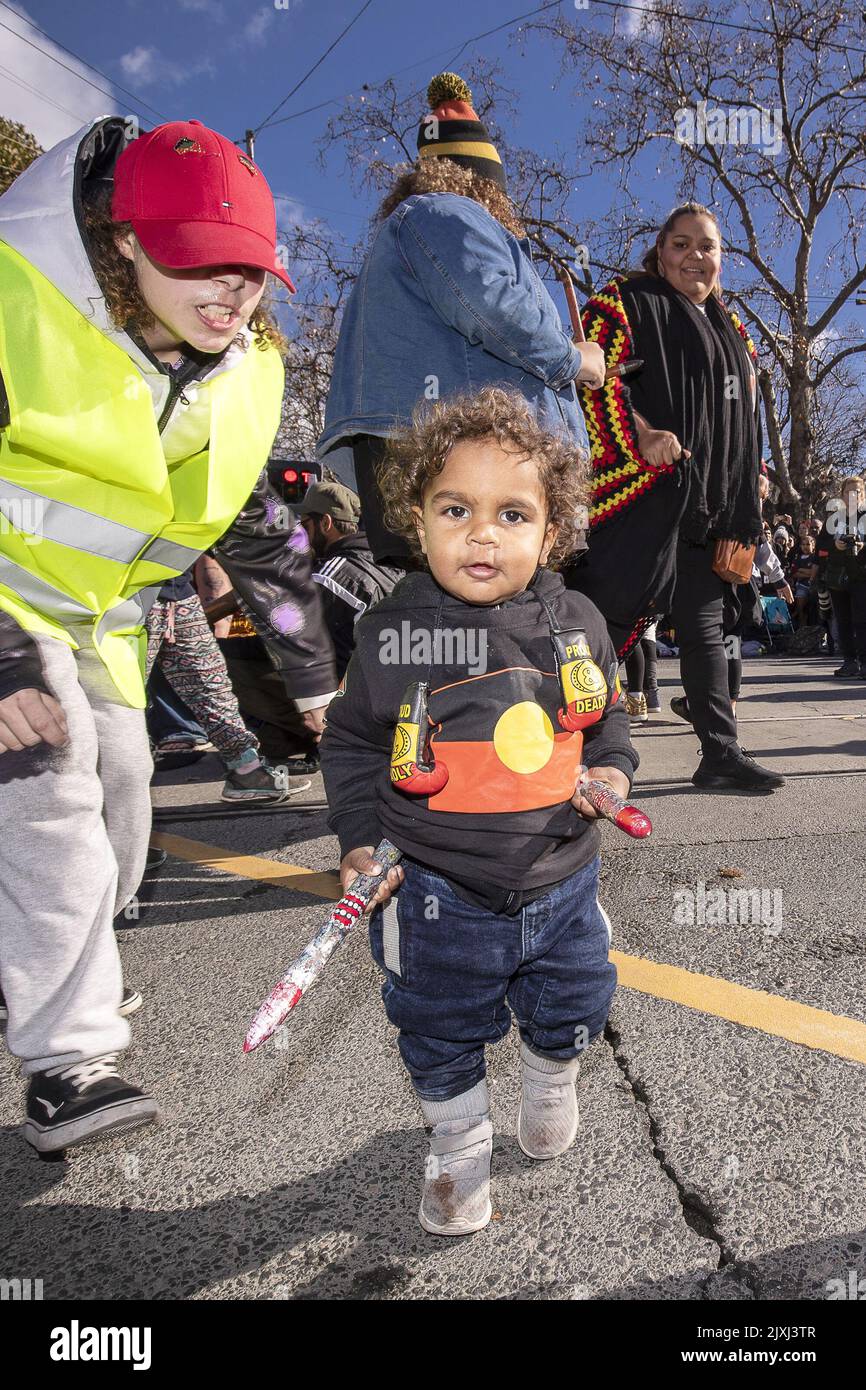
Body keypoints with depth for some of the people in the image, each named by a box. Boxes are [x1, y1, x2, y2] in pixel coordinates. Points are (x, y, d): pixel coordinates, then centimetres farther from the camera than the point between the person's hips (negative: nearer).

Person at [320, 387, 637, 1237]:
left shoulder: (576, 623, -6)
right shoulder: (393, 632, -13)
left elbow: (606, 714, 11)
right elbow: (352, 741, -2)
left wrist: (611, 771, -8)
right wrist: (361, 842, -8)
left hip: (560, 879, 3)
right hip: (439, 892, -2)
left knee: (571, 1008, 24)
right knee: (442, 1034, 16)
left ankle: (551, 1084, 58)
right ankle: (459, 1145, 45)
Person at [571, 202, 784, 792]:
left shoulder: (729, 326, 25)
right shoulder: (626, 300, 4)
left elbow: (744, 409, 28)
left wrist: (752, 474, 18)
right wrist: (642, 434, -21)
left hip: (708, 500, 8)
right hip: (640, 492, -7)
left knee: (703, 625, 8)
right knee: (609, 616, -11)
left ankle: (721, 754, 12)